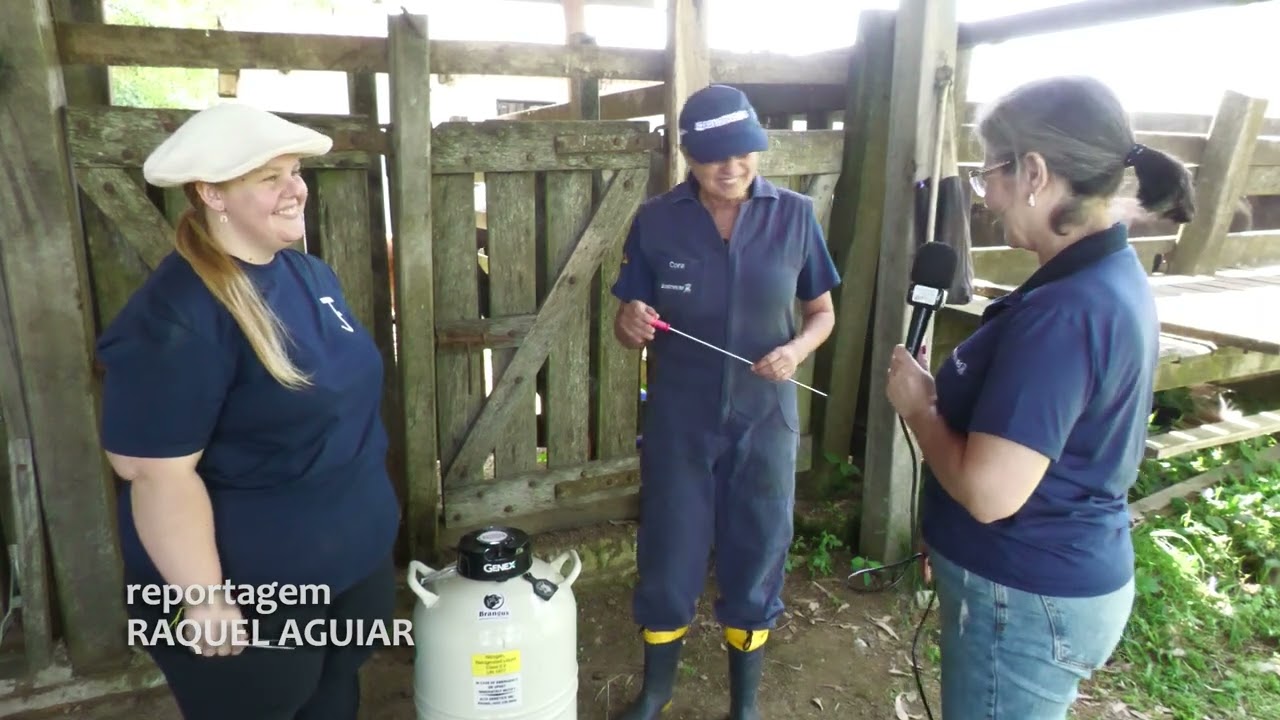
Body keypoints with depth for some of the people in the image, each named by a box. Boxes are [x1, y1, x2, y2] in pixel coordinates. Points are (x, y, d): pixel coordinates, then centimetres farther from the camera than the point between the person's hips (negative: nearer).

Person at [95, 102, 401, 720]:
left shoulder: (310, 273, 3)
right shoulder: (177, 317, -24)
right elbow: (158, 473, -24)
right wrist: (205, 599, -21)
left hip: (357, 562, 8)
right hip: (253, 597, -8)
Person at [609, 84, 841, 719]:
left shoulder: (794, 216, -5)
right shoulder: (656, 220, -6)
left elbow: (823, 313, 4)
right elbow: (630, 327, -1)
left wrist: (796, 350, -17)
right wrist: (631, 324, -24)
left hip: (764, 418, 1)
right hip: (679, 419, 0)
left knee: (756, 559, 13)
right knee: (668, 557, 12)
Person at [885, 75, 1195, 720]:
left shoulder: (1061, 313, -30)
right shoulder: (1114, 274, 3)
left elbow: (990, 491, -31)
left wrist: (917, 405, -17)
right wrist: (947, 392, 4)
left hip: (1029, 598, -9)